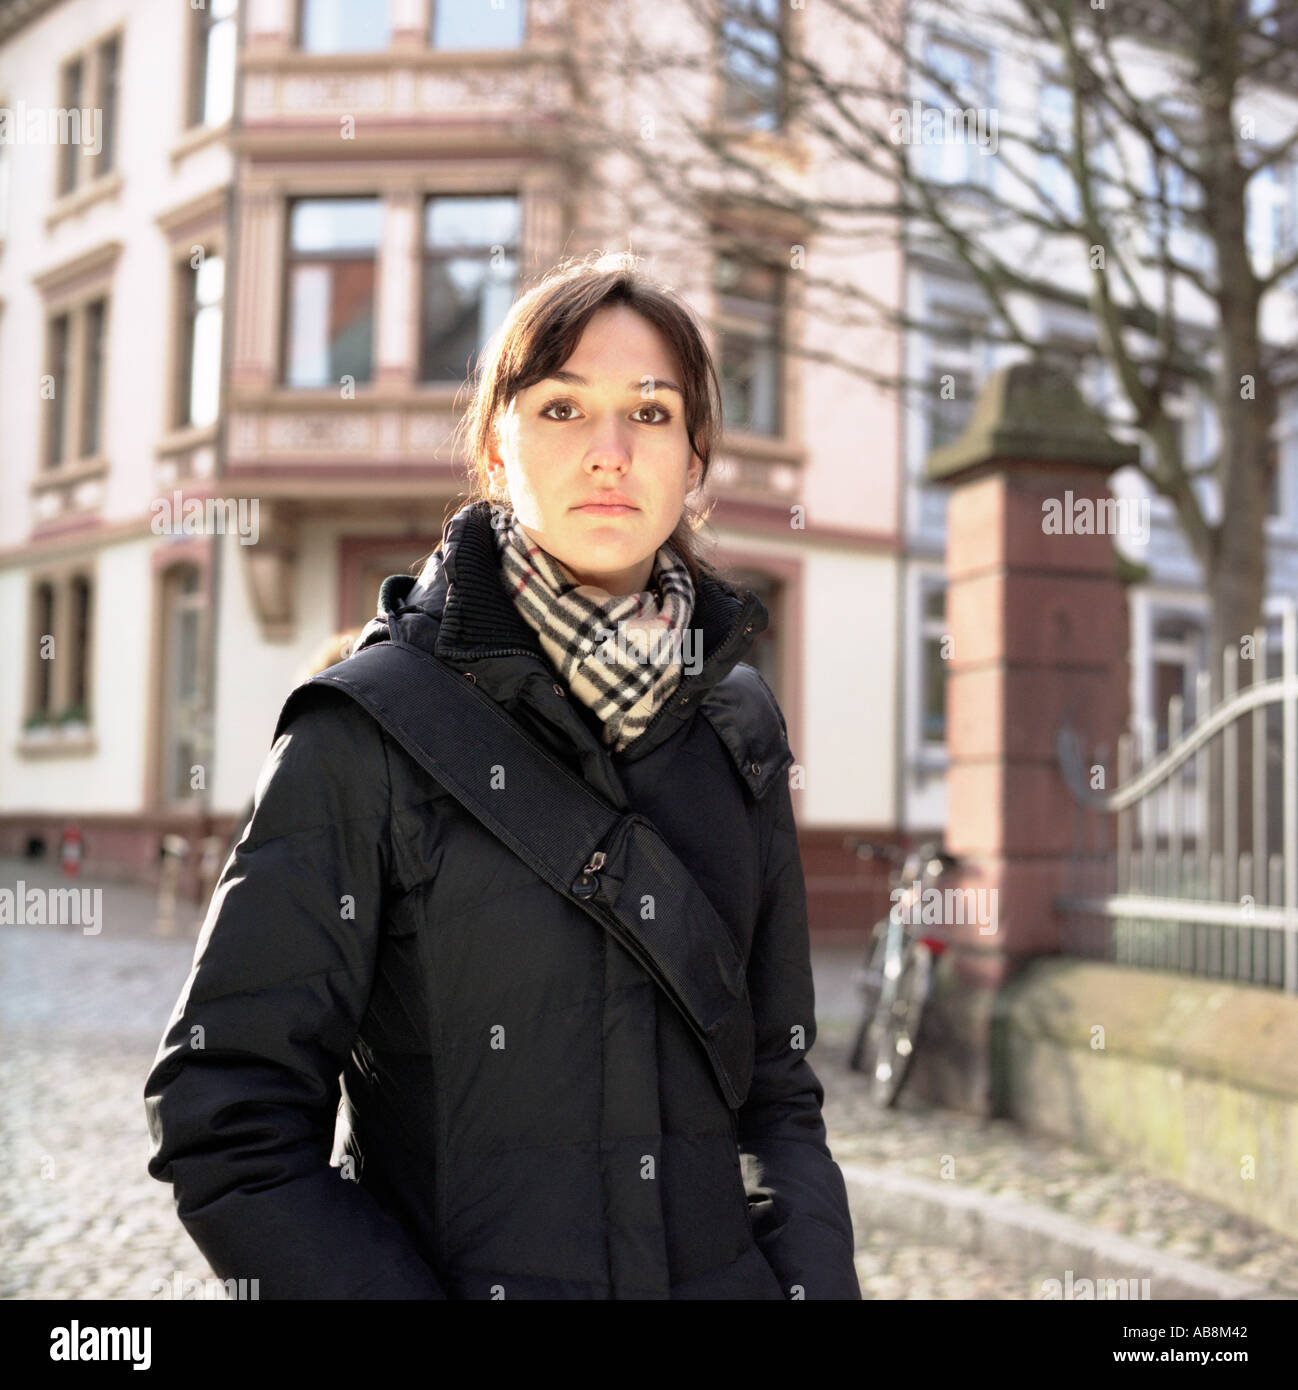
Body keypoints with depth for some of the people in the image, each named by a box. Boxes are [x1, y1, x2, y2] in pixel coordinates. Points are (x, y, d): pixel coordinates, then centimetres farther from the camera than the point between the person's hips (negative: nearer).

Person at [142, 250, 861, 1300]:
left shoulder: (738, 724, 1)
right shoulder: (369, 729, -12)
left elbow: (775, 1085, 5)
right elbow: (228, 1125, -13)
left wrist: (815, 1282, -9)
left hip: (721, 1272, 4)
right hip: (458, 1269, -3)